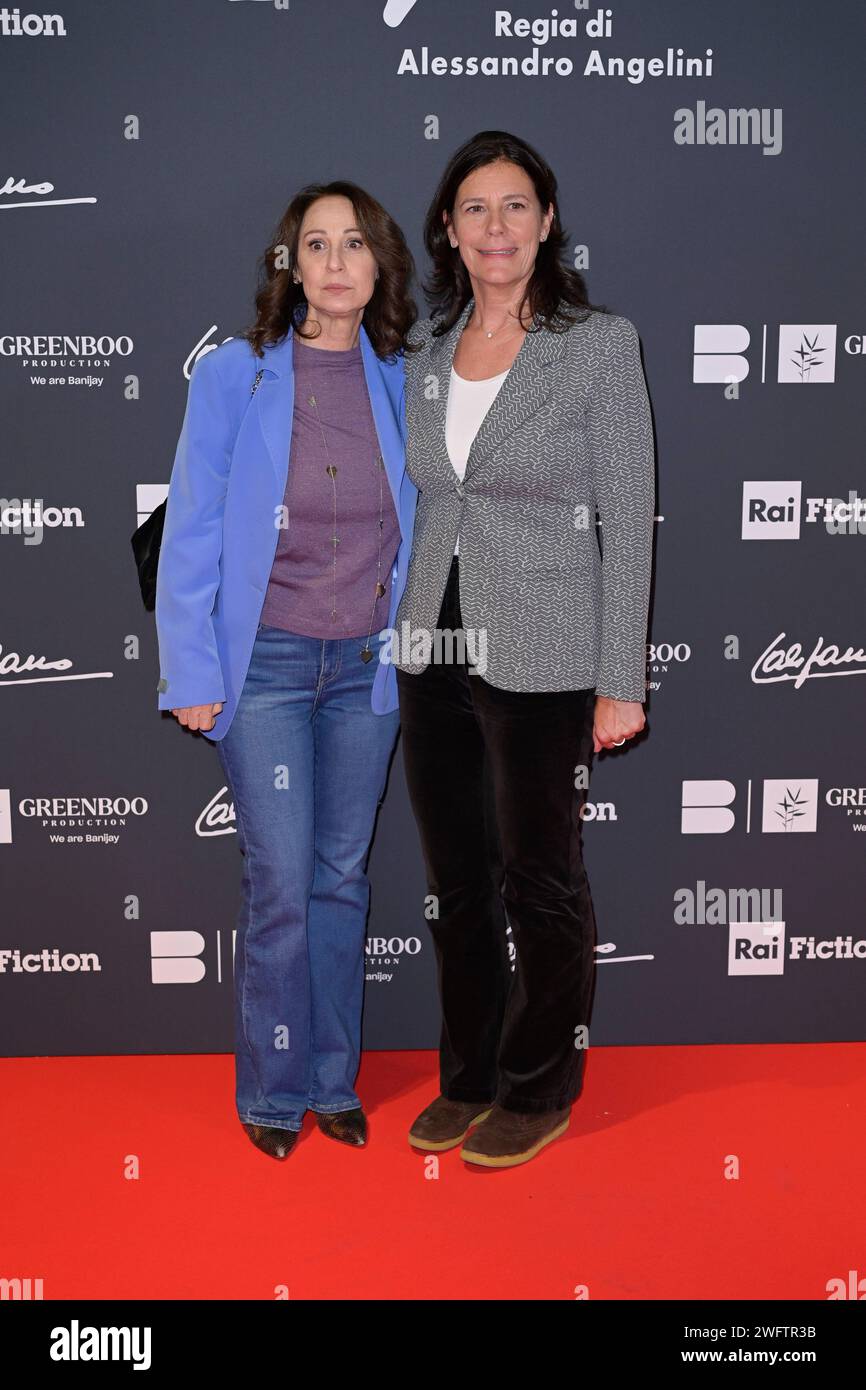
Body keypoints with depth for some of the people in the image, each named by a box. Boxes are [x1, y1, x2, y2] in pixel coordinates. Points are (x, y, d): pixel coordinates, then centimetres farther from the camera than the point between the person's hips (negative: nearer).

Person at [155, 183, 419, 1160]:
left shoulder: (400, 385, 5)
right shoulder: (233, 374, -4)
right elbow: (192, 531, -4)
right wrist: (192, 671, -7)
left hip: (366, 667, 3)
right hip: (264, 662, -3)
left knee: (342, 875, 10)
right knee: (281, 880, -1)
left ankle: (332, 1079, 26)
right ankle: (274, 1091, 19)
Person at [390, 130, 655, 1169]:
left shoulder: (600, 344, -7)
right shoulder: (424, 346, 8)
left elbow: (628, 521, -9)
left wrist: (621, 683, -12)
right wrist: (401, 635, 12)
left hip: (540, 656, -5)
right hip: (433, 649, 5)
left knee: (539, 881, 7)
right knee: (456, 880, 14)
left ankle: (540, 1091, 26)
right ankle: (469, 1076, 31)